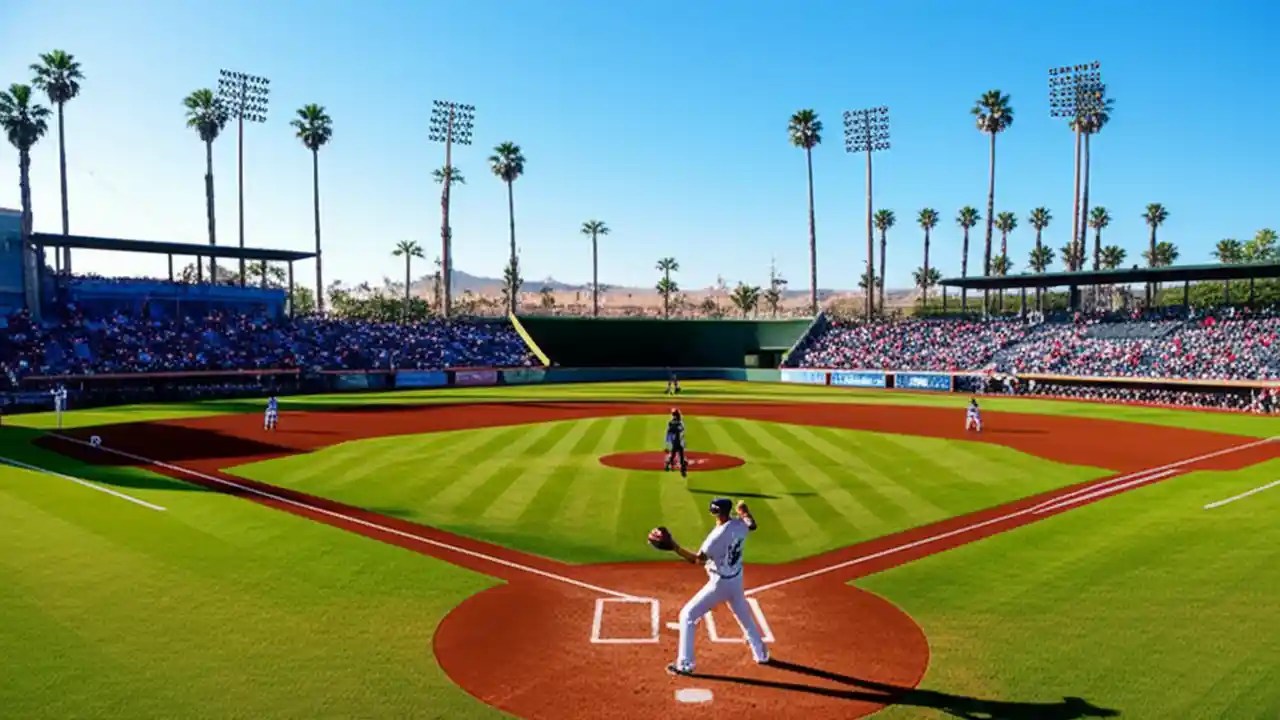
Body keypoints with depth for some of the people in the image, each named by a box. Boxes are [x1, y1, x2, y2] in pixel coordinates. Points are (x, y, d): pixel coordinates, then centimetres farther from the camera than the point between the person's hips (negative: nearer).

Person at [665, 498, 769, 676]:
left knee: (687, 615, 2)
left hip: (719, 583, -7)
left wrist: (673, 547, -37)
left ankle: (685, 664, 2)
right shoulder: (740, 525, -7)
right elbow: (752, 525, 18)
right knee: (745, 616, 29)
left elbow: (696, 560, -31)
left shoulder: (717, 535, -28)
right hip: (736, 580, 7)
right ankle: (761, 654, 43)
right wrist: (744, 512, 34)